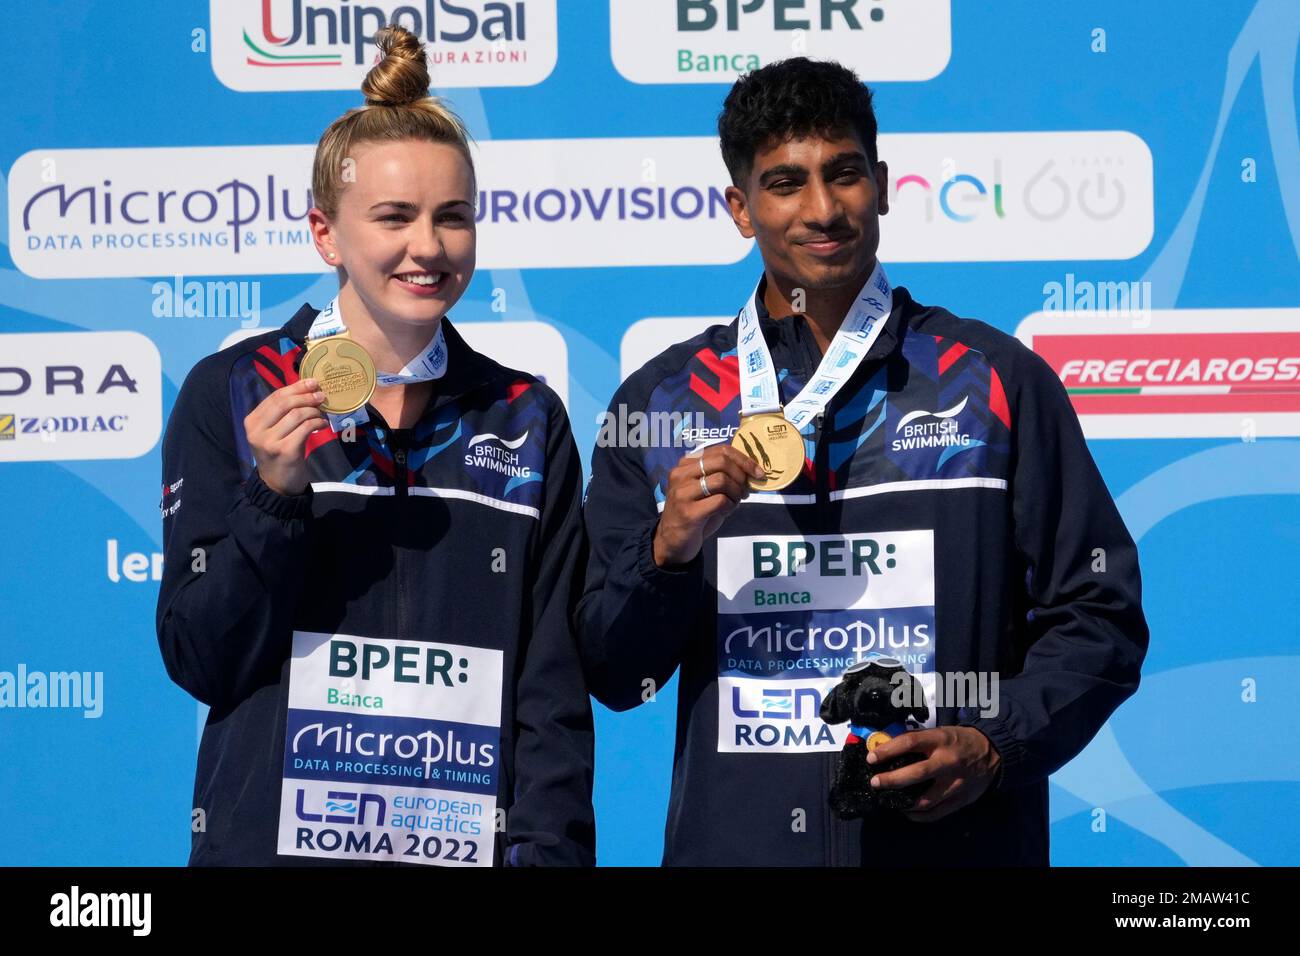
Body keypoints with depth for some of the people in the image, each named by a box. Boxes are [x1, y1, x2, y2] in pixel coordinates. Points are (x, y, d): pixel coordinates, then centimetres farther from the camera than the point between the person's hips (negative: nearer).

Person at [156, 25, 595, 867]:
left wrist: (549, 849, -10)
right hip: (274, 837, -1)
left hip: (466, 845, 2)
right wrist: (273, 497, -17)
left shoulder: (528, 421, 3)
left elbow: (554, 691, 2)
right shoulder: (231, 395, -3)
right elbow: (199, 662, -5)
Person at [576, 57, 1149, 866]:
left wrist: (995, 747, -12)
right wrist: (668, 553, -12)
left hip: (955, 838, -1)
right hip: (733, 840, 1)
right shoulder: (658, 403, 5)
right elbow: (612, 675, 6)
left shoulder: (996, 382, 2)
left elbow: (1097, 616, 2)